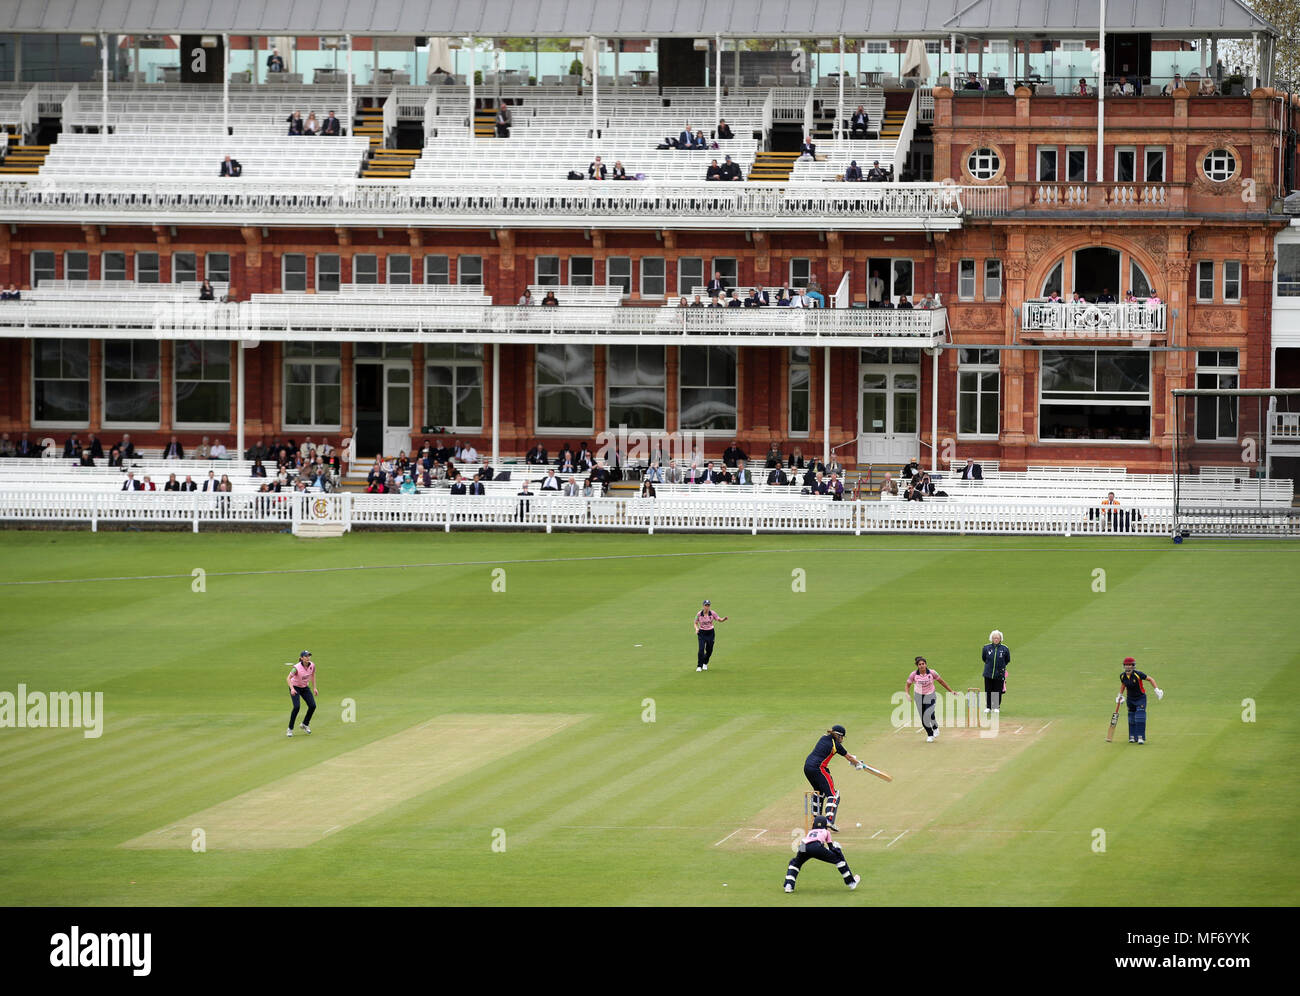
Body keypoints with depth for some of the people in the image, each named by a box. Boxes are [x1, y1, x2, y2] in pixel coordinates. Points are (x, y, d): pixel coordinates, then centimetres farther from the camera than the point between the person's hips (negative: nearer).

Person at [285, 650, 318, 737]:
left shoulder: (312, 666, -12)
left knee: (312, 706, -5)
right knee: (296, 707, -21)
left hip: (305, 687, 5)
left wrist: (314, 688, 5)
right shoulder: (297, 668, -28)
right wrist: (292, 689, -44)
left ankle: (305, 724, 19)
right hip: (295, 687, -5)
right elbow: (288, 678, -30)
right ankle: (290, 729, -7)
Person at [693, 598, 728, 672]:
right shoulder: (699, 614, -7)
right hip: (701, 633, -1)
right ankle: (699, 666, -6)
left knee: (709, 650, 7)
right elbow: (695, 623, 2)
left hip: (710, 633, 1)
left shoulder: (712, 613, -7)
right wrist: (696, 628, -18)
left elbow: (720, 620, -9)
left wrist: (724, 619, -31)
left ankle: (705, 663, 35)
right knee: (701, 649, -15)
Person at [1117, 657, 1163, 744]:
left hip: (1140, 698, -5)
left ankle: (1140, 737, -12)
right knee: (1131, 719, 8)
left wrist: (1157, 690, -21)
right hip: (1130, 699, 5)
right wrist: (1120, 695, 19)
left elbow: (1150, 679, -13)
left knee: (1140, 717, -13)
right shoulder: (1122, 675, -8)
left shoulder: (1138, 674, -23)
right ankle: (1132, 737, 17)